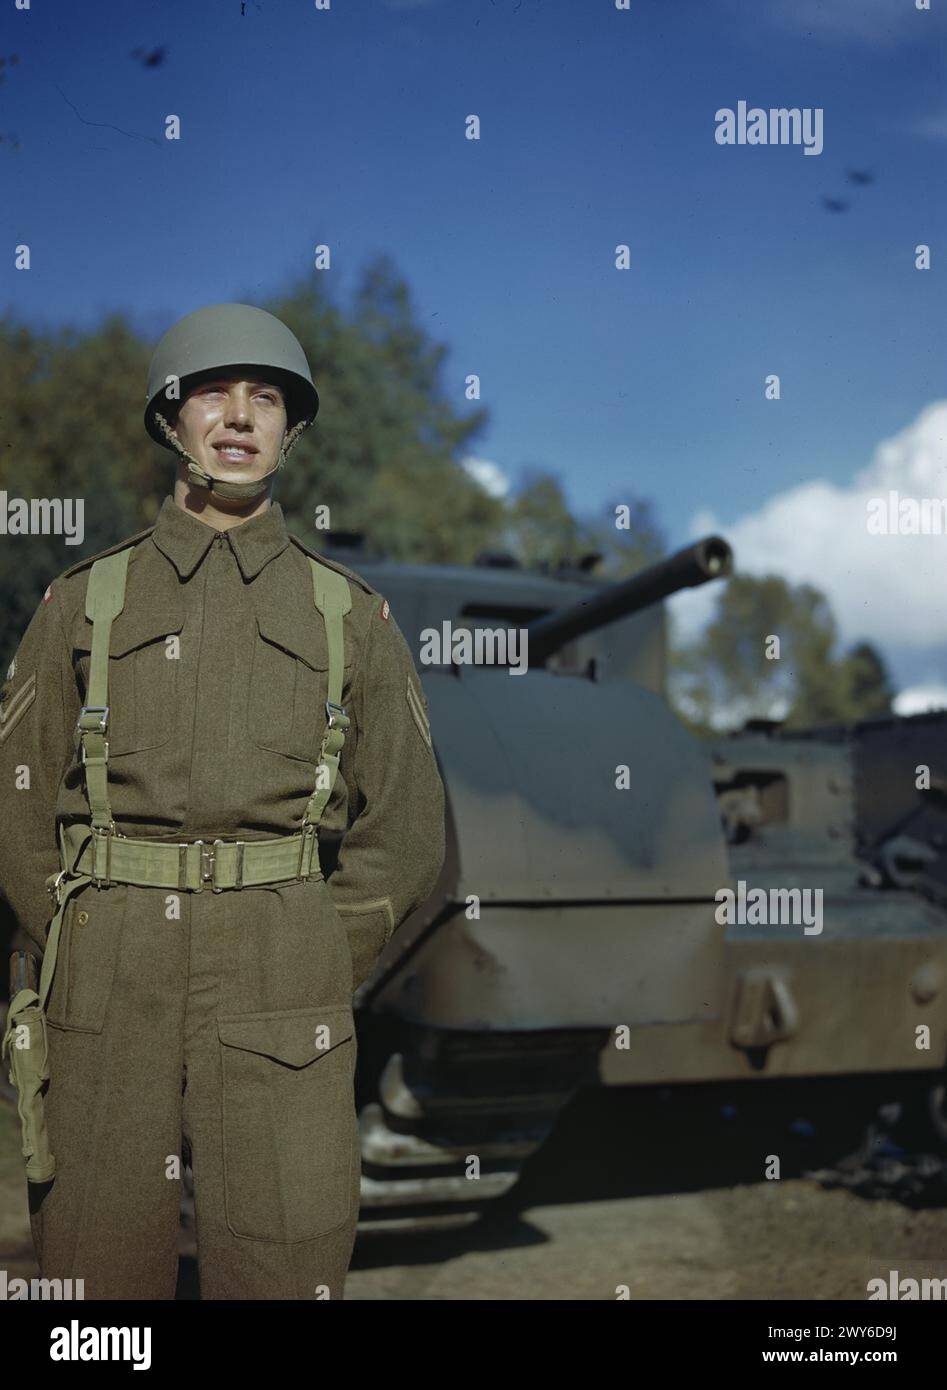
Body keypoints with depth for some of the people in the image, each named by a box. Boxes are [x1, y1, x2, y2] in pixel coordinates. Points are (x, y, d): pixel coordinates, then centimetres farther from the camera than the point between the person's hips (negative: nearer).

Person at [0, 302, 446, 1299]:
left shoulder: (350, 615, 8)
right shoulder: (86, 602, 8)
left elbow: (405, 835, 8)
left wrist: (307, 986, 1)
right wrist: (94, 972, 0)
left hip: (277, 1008, 0)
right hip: (107, 993, 1)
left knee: (287, 1270, 1)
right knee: (97, 1271, 7)